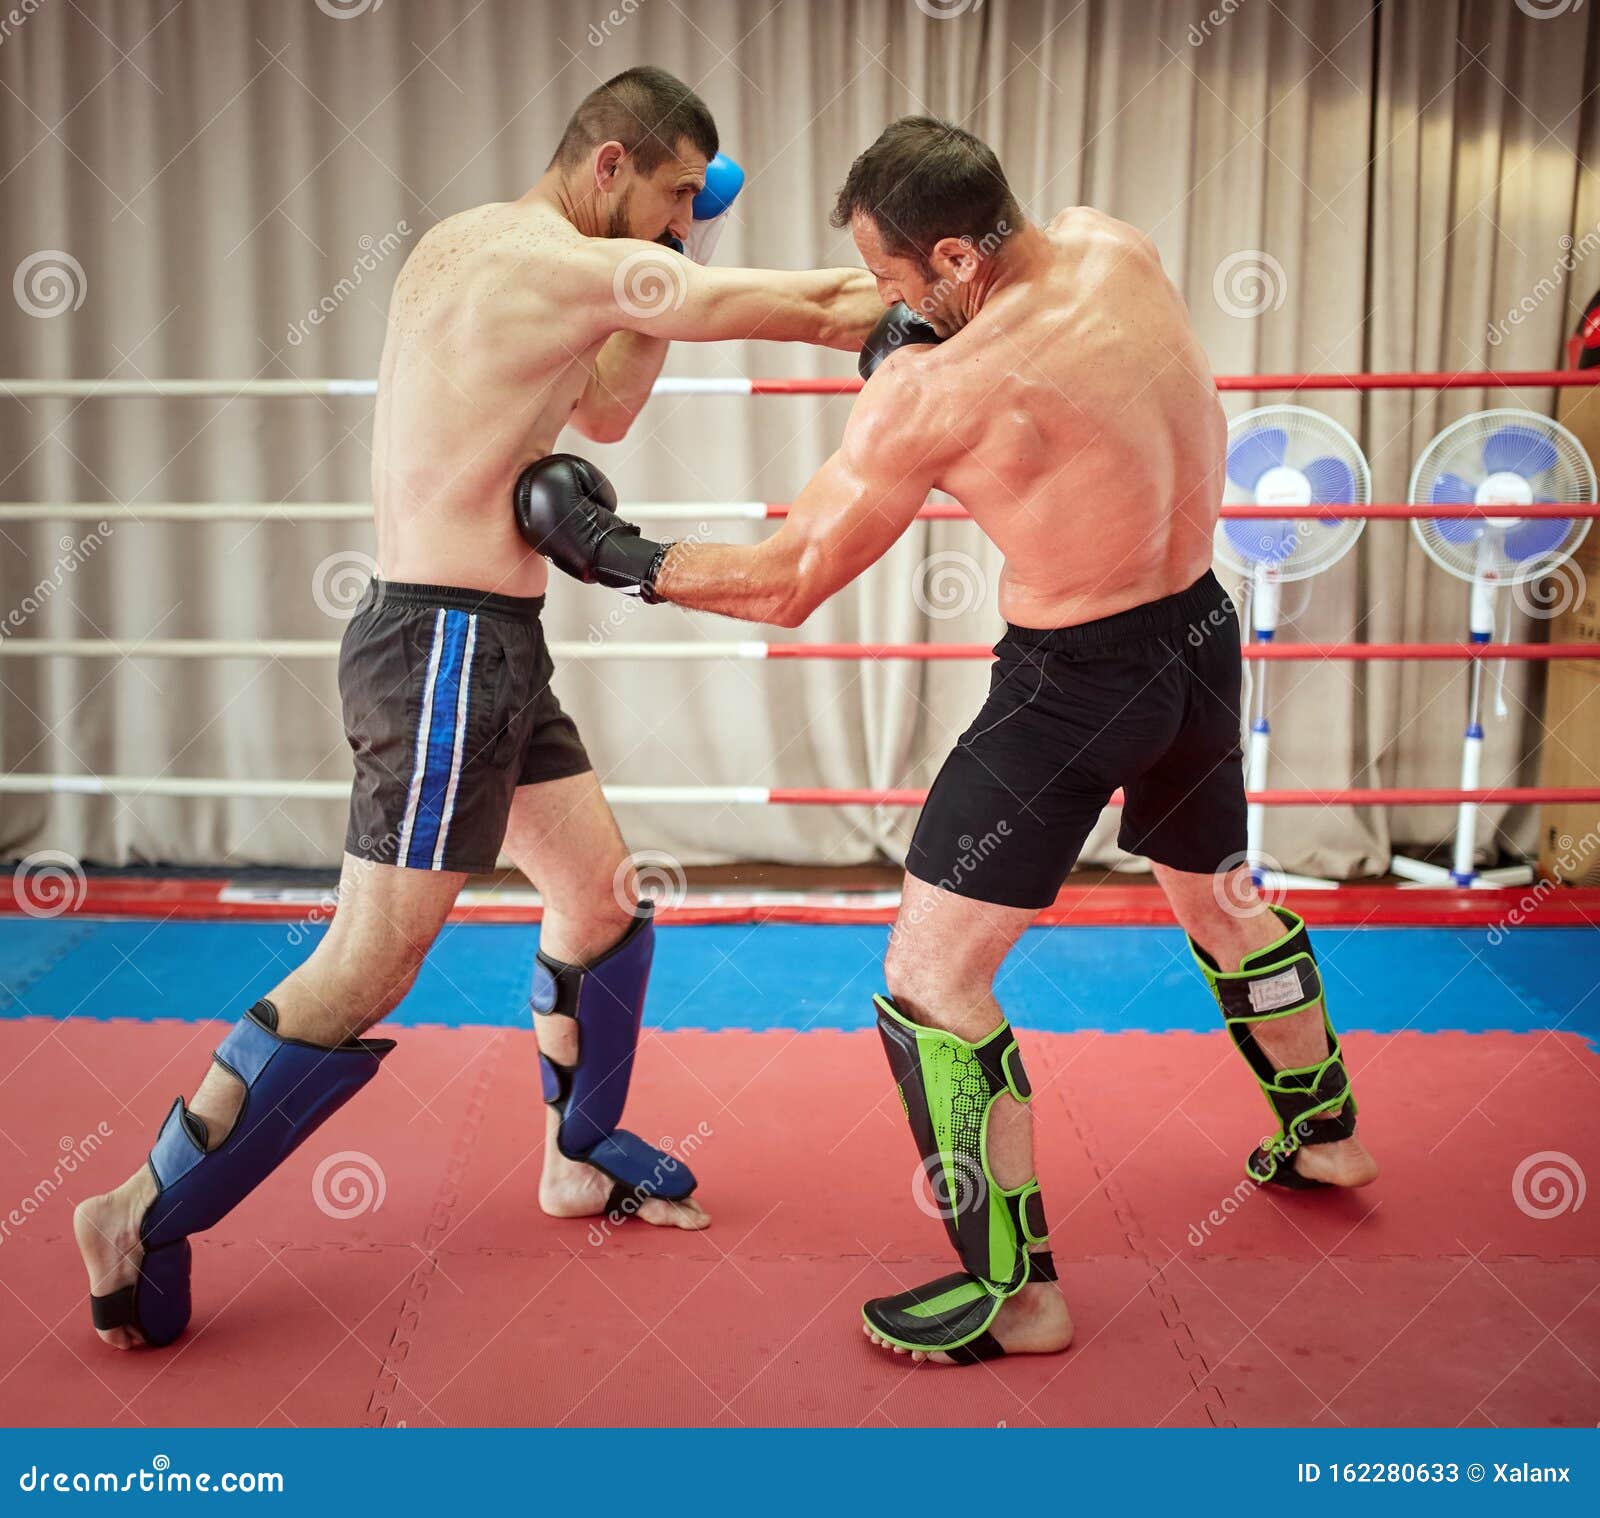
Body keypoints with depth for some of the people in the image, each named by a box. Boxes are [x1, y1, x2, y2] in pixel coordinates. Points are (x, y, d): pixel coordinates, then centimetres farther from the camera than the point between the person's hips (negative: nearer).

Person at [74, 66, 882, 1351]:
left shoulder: (480, 248, 14)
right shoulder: (556, 260, -14)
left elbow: (604, 414, 23)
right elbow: (786, 307, -9)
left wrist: (673, 269, 14)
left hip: (480, 647, 10)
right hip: (447, 650, -10)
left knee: (603, 892, 17)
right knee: (367, 970, -5)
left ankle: (583, 1157, 34)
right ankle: (147, 1217, 7)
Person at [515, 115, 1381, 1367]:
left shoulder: (937, 394, -24)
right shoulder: (1114, 247, -4)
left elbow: (786, 584, -17)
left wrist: (617, 557, -7)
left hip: (1075, 684, -9)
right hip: (1200, 635, 9)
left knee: (930, 979, 1)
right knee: (1219, 896, 31)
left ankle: (1017, 1291, 9)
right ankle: (1325, 1133, 53)